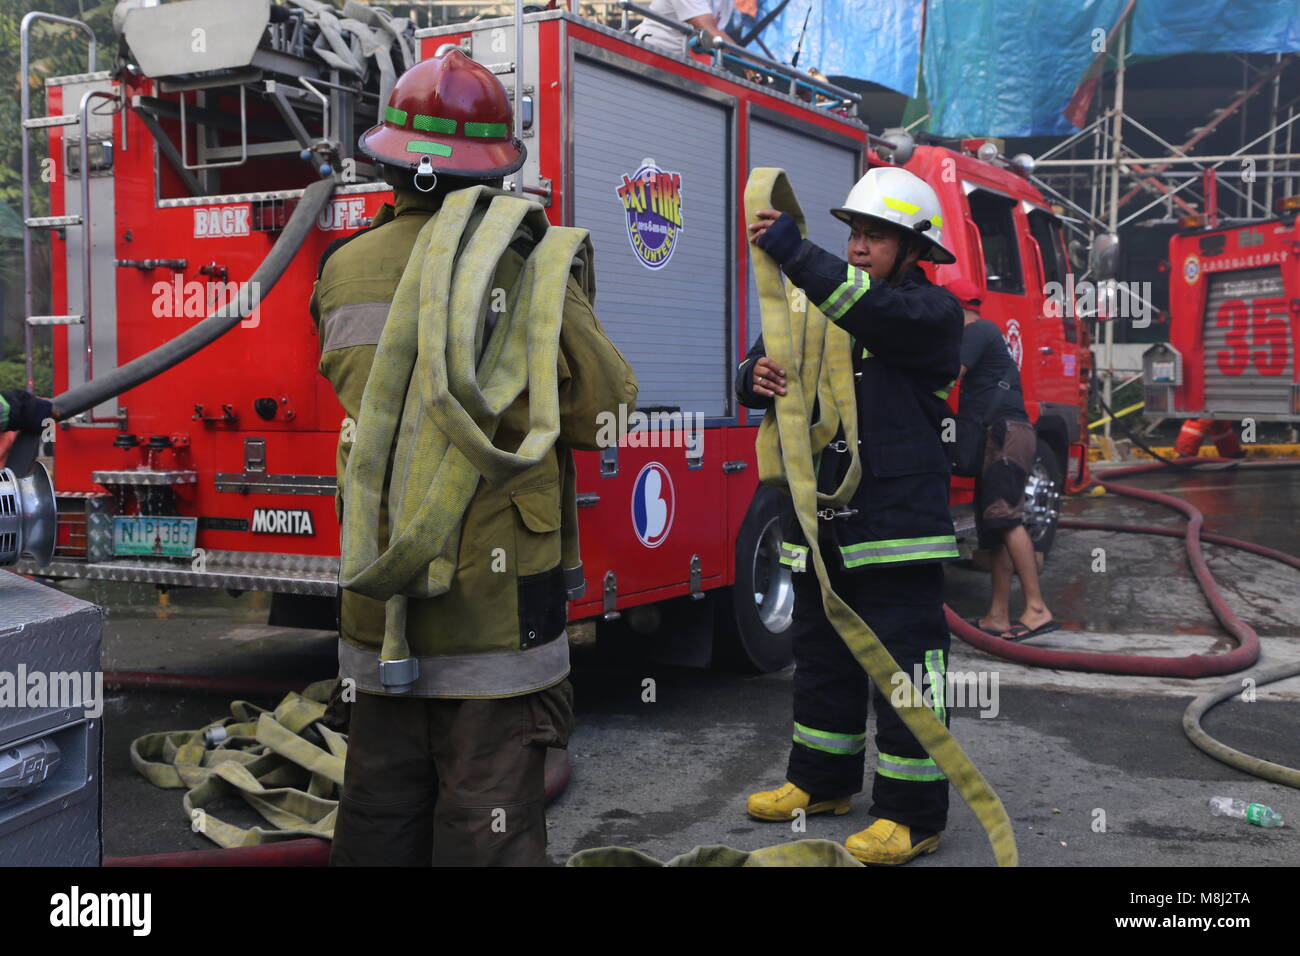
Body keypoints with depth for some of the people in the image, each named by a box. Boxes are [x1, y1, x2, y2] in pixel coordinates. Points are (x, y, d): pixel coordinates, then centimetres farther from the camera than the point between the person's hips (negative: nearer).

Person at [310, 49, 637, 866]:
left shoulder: (343, 272, 3)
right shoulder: (513, 273, -13)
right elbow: (603, 409, -9)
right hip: (494, 606, -5)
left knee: (379, 814, 18)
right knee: (487, 825, 4)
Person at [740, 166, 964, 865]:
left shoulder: (931, 313, -6)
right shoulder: (825, 306, 16)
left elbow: (875, 311, -27)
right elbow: (776, 360, 11)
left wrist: (794, 252, -31)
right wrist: (758, 376, -15)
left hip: (897, 528, -7)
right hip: (821, 525, 7)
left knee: (906, 664, -2)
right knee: (822, 657, 18)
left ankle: (913, 815, 7)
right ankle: (822, 781, 33)